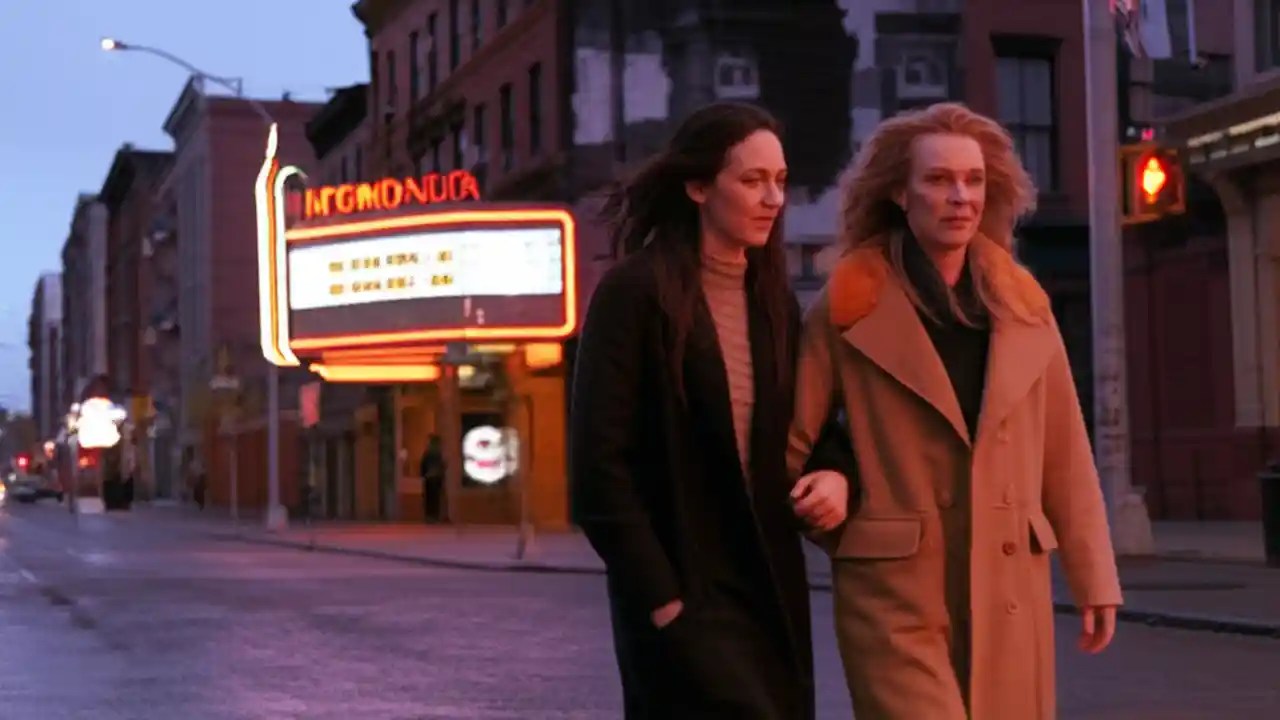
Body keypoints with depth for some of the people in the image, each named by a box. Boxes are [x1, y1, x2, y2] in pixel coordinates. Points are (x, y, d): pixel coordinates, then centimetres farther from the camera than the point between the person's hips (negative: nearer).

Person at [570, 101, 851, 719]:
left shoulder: (776, 300, 13)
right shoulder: (634, 291, -8)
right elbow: (599, 465, -12)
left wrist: (835, 474, -3)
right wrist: (660, 598, -15)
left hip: (772, 594, 7)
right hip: (681, 596, -7)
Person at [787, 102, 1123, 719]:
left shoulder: (1023, 303, 9)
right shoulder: (850, 305, -3)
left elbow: (1064, 454, 11)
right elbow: (789, 443, 2)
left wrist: (1093, 577, 10)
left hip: (1009, 588, 4)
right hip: (895, 589, -4)